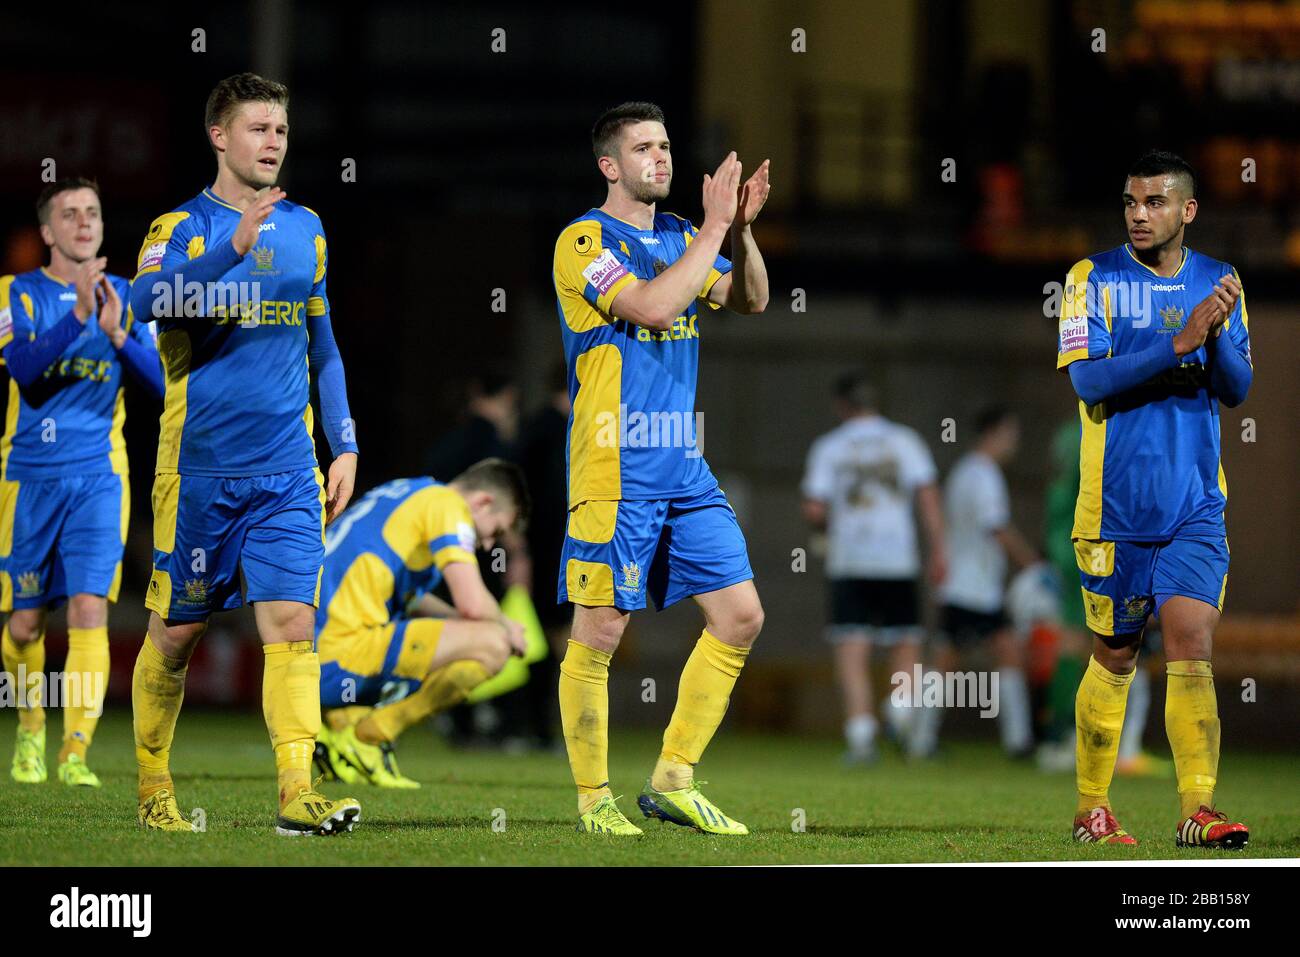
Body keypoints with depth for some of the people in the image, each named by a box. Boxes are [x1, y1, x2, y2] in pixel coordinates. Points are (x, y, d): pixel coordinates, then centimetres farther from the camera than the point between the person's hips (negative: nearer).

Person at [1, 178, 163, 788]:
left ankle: (76, 753, -16)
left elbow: (161, 382, 1)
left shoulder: (125, 297, 7)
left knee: (89, 608, -15)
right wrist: (78, 315, -28)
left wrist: (117, 334, -15)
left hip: (98, 476, 0)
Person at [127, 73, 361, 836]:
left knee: (291, 620, -9)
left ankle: (298, 795, -13)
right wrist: (235, 248, -36)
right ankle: (153, 786, 21)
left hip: (289, 471, 3)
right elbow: (148, 300, -24)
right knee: (177, 630, 6)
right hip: (199, 467, -3)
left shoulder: (305, 229, 11)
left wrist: (345, 446, 12)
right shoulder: (181, 228, -3)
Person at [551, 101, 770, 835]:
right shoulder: (585, 242, -9)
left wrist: (742, 228, -6)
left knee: (741, 616, 3)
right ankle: (594, 797, 8)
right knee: (600, 634, -3)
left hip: (685, 466, 7)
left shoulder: (679, 237, 14)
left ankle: (674, 781, 11)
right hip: (613, 472, -7)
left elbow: (751, 300, 9)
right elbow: (651, 306, -23)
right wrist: (716, 227, -19)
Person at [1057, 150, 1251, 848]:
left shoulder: (1217, 283, 8)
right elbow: (1088, 378, -14)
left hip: (1196, 506, 2)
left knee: (1192, 647, -10)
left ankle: (1197, 807, -13)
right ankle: (1092, 809, 18)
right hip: (1114, 503, -2)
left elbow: (1236, 389, 4)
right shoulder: (1093, 279, -2)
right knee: (1114, 657, 6)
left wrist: (1217, 335, -17)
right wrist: (1179, 343, -23)